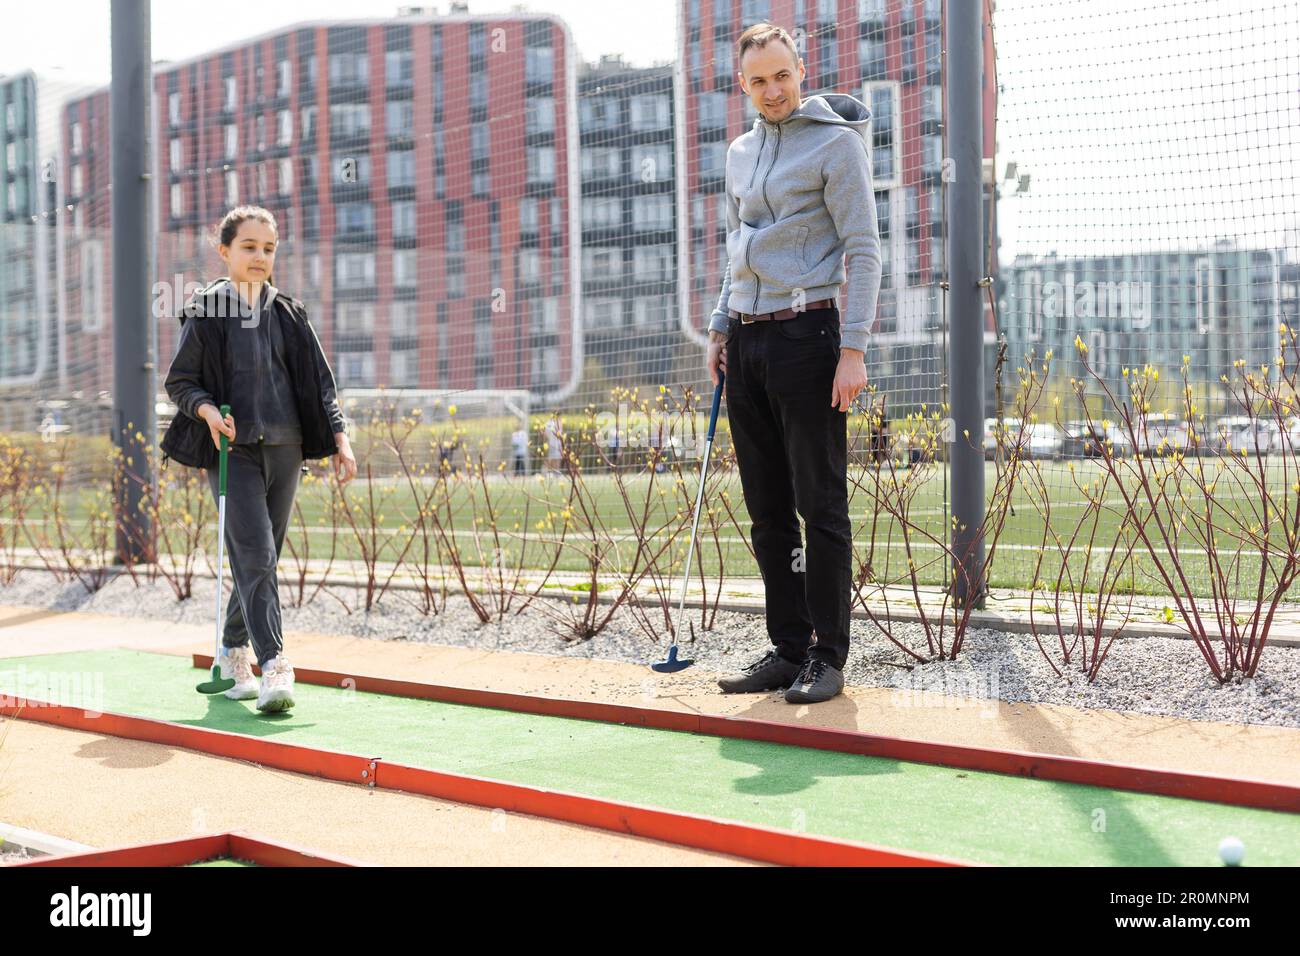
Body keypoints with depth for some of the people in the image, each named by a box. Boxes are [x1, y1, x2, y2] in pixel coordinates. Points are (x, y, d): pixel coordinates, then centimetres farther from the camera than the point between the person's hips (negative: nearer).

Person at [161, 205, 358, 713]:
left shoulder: (288, 313, 11)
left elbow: (319, 380, 12)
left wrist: (339, 436, 2)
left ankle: (234, 653, 26)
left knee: (261, 559, 9)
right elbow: (178, 382, 3)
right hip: (233, 448, -4)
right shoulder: (205, 312, 0)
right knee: (254, 556, -14)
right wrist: (207, 410, -17)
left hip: (284, 448, 4)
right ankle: (274, 667, -17)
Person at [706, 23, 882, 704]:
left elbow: (862, 250, -8)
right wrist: (720, 326, 16)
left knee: (820, 505, -4)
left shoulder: (835, 141, -3)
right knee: (767, 510, 7)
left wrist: (854, 349, -15)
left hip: (805, 337, -7)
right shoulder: (740, 153, 17)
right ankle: (788, 649, 14)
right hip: (745, 342, 7)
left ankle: (828, 656, 3)